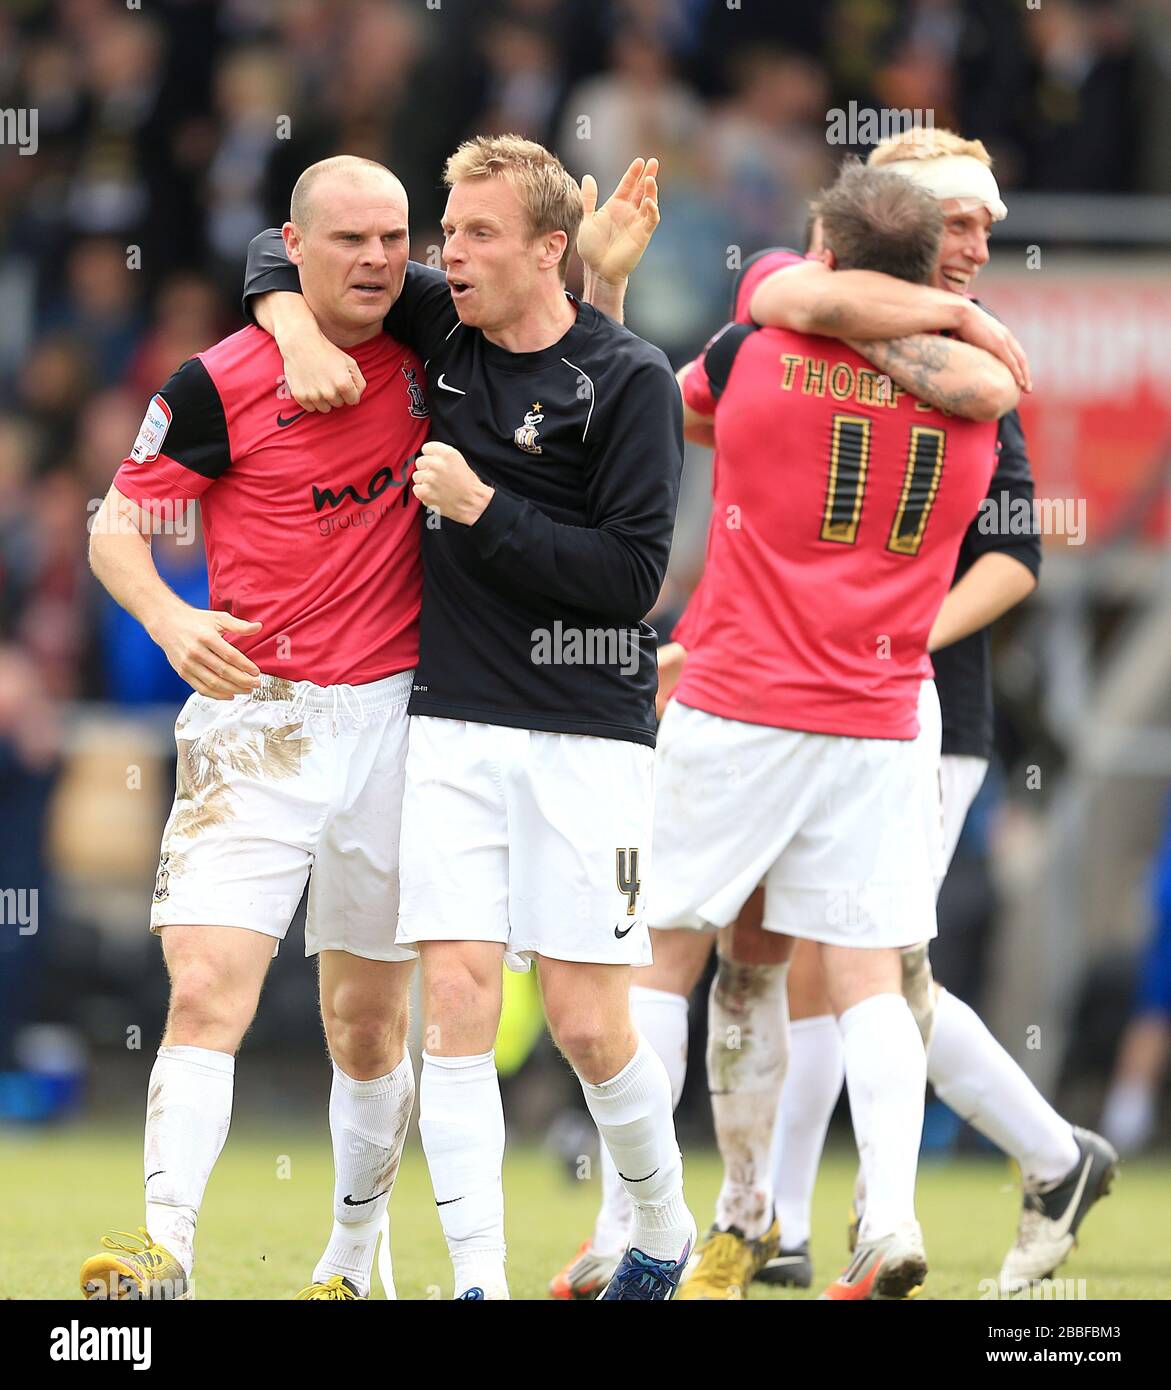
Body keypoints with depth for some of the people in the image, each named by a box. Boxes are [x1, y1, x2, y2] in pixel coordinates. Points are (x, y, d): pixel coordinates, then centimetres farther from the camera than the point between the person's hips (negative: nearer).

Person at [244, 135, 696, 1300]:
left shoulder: (629, 382, -7)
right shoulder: (443, 330, 8)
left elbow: (630, 573, -12)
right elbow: (283, 252, 19)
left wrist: (483, 510, -14)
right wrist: (297, 324, -1)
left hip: (585, 739, -4)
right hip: (452, 725, 4)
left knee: (586, 1025, -2)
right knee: (455, 1002, -7)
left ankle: (663, 1235, 22)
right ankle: (477, 1278, -8)